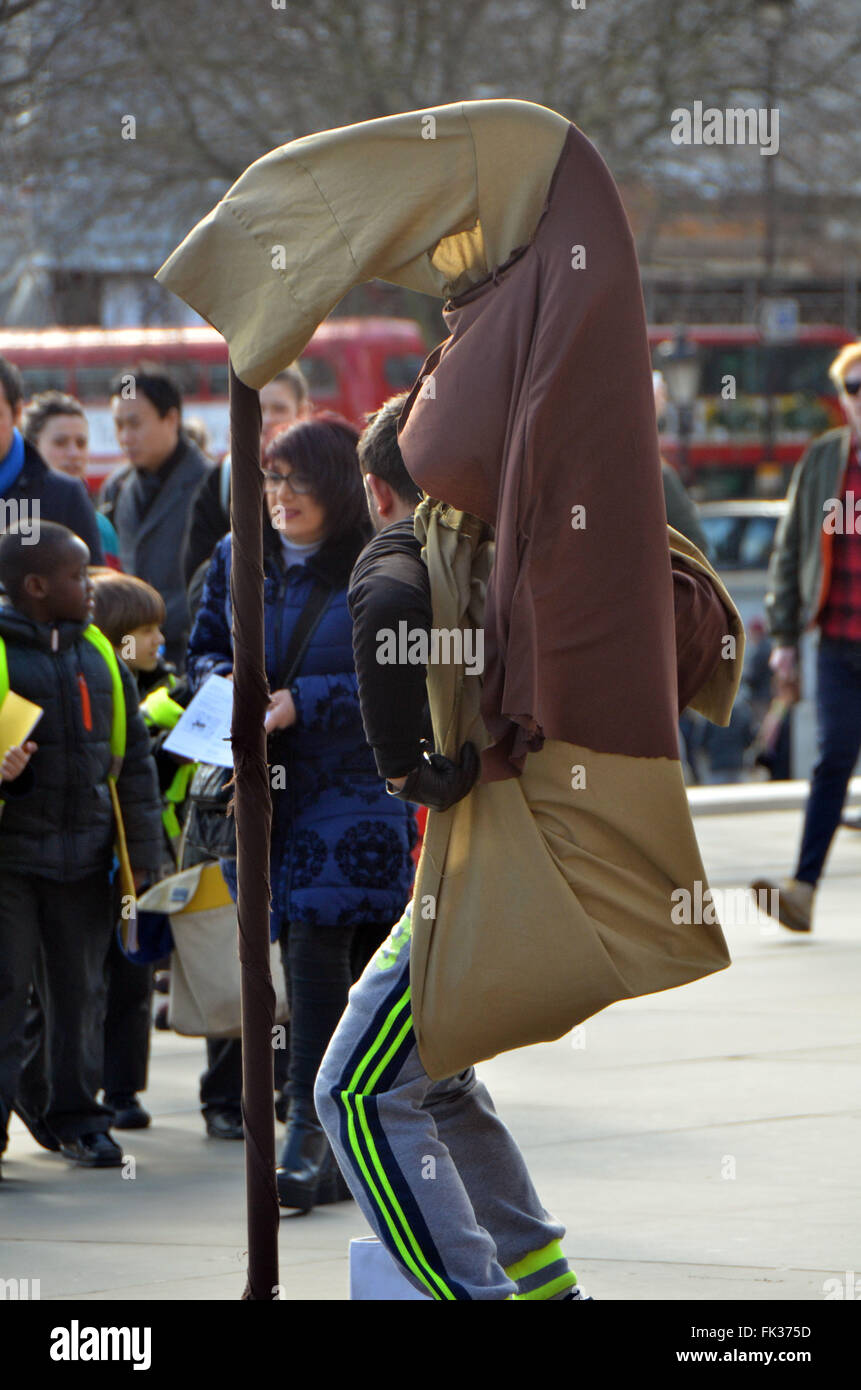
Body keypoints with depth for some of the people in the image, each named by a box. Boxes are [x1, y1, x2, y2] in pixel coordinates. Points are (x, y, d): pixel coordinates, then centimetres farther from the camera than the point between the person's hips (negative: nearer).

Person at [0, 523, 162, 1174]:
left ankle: (77, 1115, 20)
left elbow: (134, 759, 14)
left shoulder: (101, 657, 9)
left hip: (85, 856, 5)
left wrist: (142, 853, 11)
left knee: (81, 991, 10)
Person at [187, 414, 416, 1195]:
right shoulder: (240, 559, 10)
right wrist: (226, 681, -5)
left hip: (357, 787, -5)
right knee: (302, 956, 7)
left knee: (320, 949, -15)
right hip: (266, 785, 5)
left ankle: (311, 1130, -14)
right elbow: (204, 647, 17)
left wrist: (304, 703, -19)